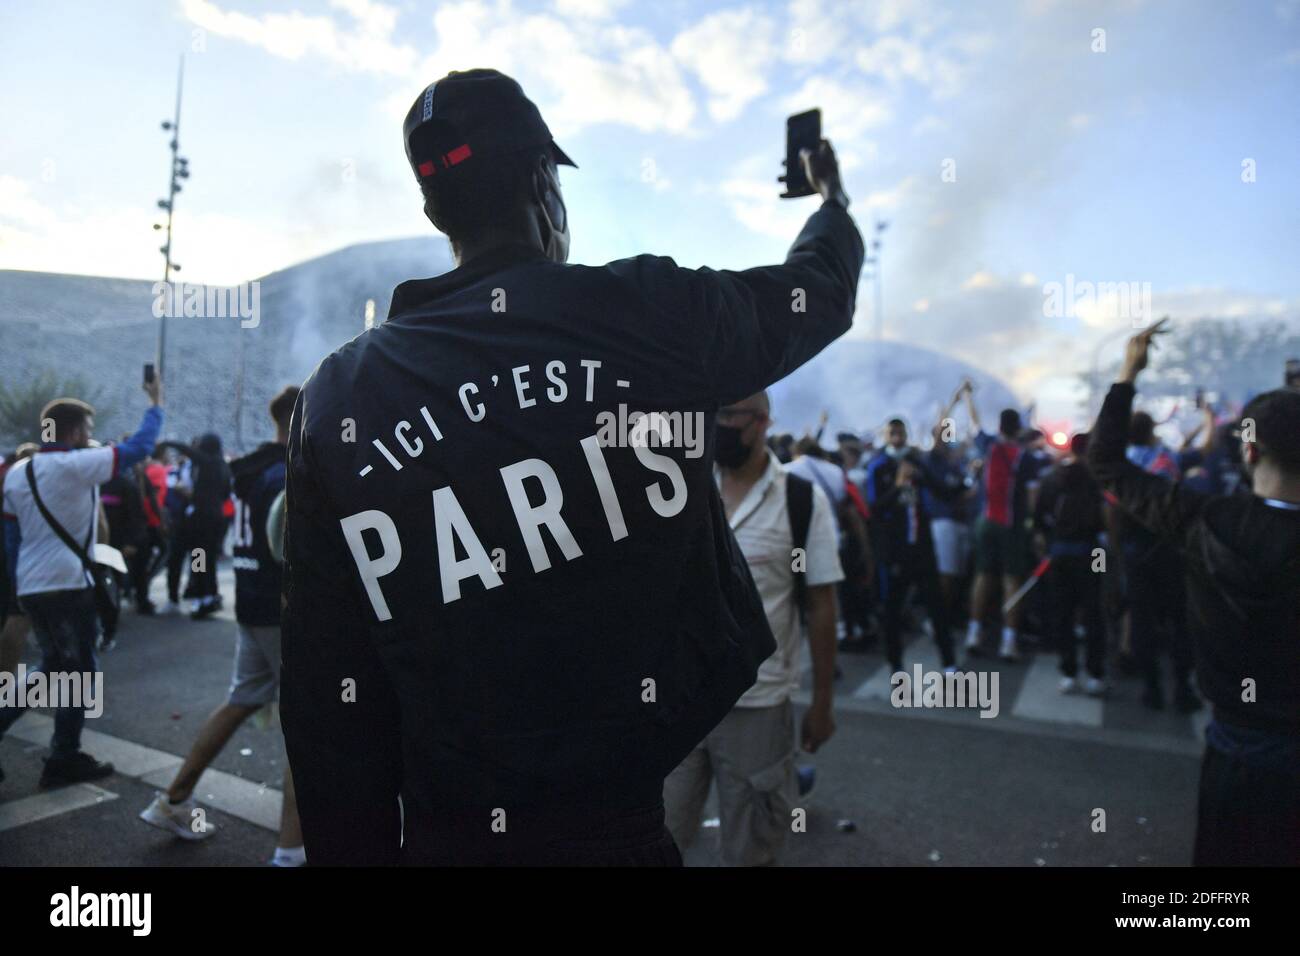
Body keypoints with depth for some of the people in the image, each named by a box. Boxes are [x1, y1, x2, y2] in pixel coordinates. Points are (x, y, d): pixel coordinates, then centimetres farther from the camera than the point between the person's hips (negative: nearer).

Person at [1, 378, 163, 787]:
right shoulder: (77, 465, -13)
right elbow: (139, 447, -10)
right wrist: (155, 405, 4)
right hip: (69, 586, -8)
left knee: (56, 671, 21)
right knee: (79, 674, 5)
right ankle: (65, 760, 11)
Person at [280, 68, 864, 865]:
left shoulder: (336, 399, -4)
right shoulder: (645, 312, -11)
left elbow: (326, 693, -1)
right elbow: (819, 292, 10)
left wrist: (353, 848, 11)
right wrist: (833, 199, 32)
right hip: (622, 825, -3)